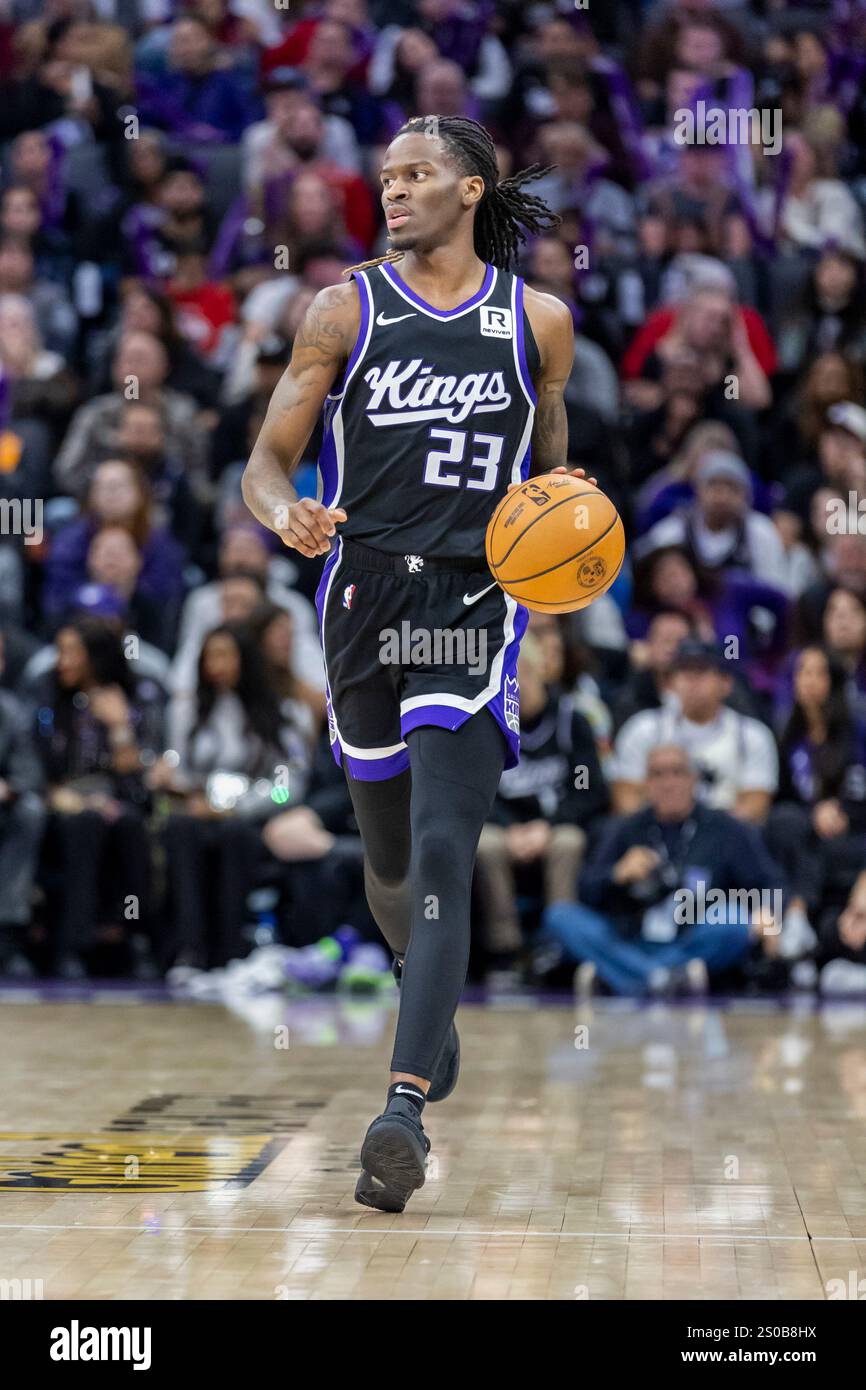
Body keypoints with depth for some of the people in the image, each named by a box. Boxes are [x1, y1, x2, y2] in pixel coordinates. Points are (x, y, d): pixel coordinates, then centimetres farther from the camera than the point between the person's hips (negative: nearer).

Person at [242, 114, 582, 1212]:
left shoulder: (539, 322, 7)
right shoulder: (346, 309, 5)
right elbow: (266, 461, 3)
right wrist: (285, 515, -19)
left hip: (474, 602, -2)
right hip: (364, 596, 2)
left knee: (442, 855, -18)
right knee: (389, 863, 14)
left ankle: (404, 1107, -24)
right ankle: (434, 1004, 45)